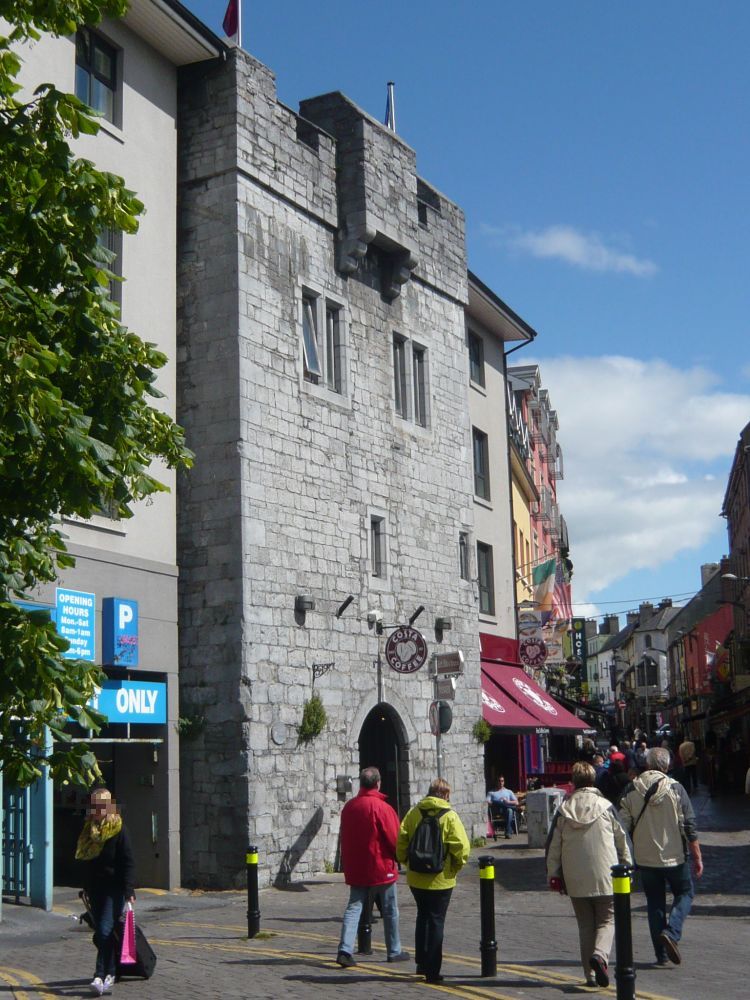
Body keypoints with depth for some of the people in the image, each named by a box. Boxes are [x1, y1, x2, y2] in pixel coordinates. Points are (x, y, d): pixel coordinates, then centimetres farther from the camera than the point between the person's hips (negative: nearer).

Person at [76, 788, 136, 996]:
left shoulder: (118, 830, -8)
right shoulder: (88, 830, 12)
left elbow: (128, 862, -11)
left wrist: (128, 890, -18)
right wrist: (86, 888, 18)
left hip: (114, 888, -7)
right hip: (95, 889, 7)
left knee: (105, 931, -15)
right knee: (101, 934, 9)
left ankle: (101, 976, -15)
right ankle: (109, 973, 18)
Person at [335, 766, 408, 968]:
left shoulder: (349, 807, 4)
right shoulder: (382, 808, -16)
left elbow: (345, 837, 12)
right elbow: (395, 839, -12)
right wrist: (399, 856, 6)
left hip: (355, 868, 5)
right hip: (381, 868, -5)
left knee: (354, 907, 4)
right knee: (390, 911, 10)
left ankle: (345, 949, -10)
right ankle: (394, 951, 20)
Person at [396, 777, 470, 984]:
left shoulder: (413, 813, 0)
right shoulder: (449, 816, -11)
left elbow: (401, 841, -2)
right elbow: (461, 846, -16)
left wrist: (406, 862, 11)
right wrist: (456, 866, 0)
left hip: (416, 878, 4)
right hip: (440, 879, -4)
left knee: (422, 917, 21)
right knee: (436, 921, 5)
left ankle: (421, 963, 23)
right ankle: (432, 970, 6)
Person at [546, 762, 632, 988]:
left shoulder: (563, 811, 0)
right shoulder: (606, 807, -2)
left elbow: (553, 846, 2)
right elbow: (622, 841, 3)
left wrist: (553, 874, 10)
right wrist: (627, 868, 14)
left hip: (575, 881, 2)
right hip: (605, 878, -2)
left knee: (585, 925, 12)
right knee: (607, 920, 8)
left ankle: (590, 973, 9)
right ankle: (600, 955, -19)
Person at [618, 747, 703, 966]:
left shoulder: (631, 791, -3)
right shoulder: (675, 789, -9)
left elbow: (623, 827, -1)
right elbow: (689, 827, -8)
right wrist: (697, 857, -1)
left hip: (645, 858, 2)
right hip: (674, 857, -2)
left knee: (655, 903, 13)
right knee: (685, 893, 17)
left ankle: (662, 954, 12)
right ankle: (671, 932, -6)